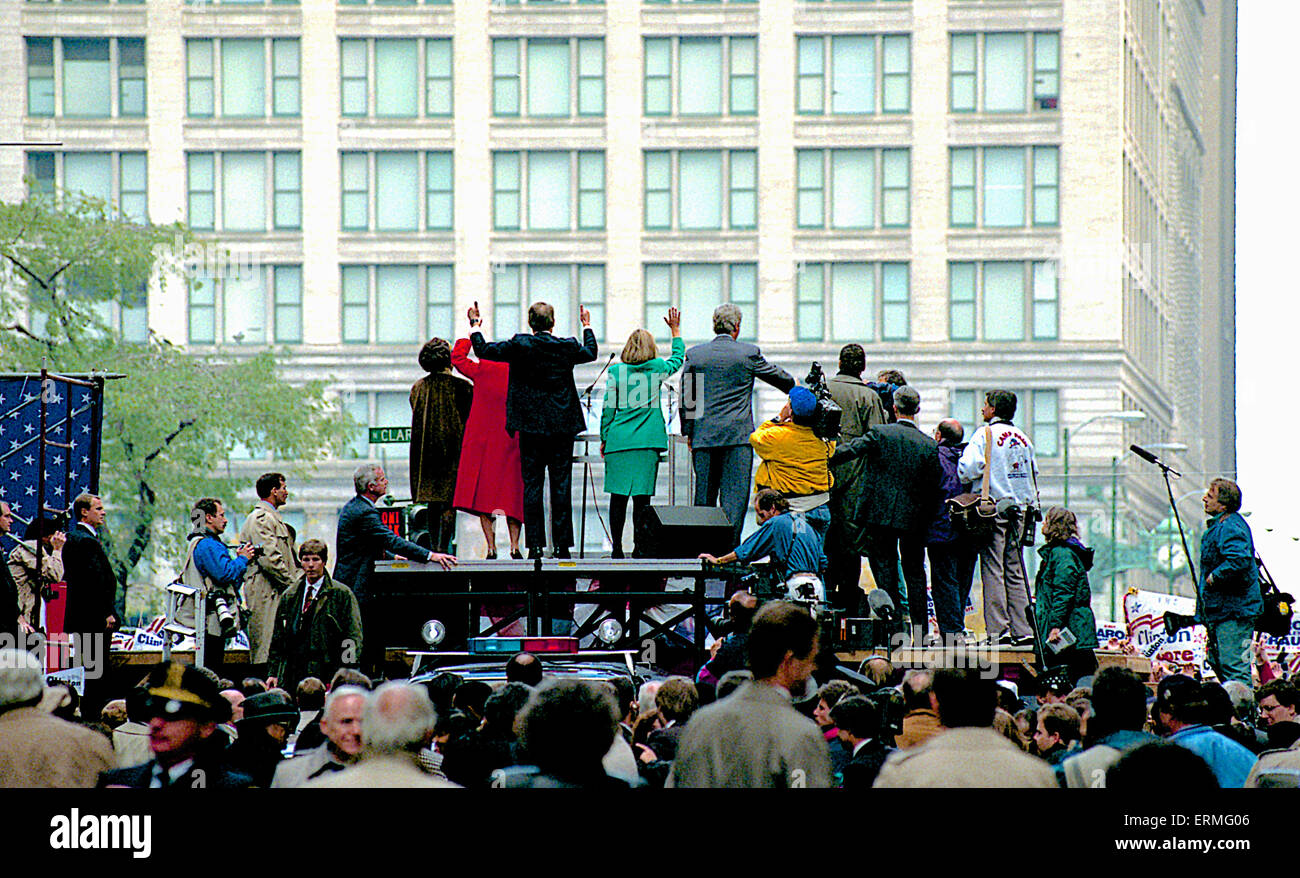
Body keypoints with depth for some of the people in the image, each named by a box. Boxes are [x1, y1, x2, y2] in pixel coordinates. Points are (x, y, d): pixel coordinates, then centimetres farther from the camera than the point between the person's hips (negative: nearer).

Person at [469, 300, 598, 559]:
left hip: (531, 425, -1)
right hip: (562, 426, 1)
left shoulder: (520, 345, -9)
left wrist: (475, 326, 15)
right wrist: (587, 326, 38)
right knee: (561, 485, 4)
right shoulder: (567, 347, -1)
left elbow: (483, 350, -2)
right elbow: (591, 352, 21)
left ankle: (535, 546, -1)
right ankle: (561, 545, 3)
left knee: (532, 484, 2)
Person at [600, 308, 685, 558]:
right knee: (642, 497, 0)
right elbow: (678, 359, 23)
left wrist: (604, 439, 11)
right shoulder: (657, 368, 2)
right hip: (647, 442, 0)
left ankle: (617, 548, 4)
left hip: (618, 440, 0)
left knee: (618, 496, 4)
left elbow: (608, 408, 3)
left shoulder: (616, 371, 1)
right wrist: (676, 331, 37)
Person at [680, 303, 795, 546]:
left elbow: (686, 397, 6)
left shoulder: (694, 354, 3)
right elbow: (779, 377, 14)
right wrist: (795, 387, 35)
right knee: (735, 495, -2)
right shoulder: (749, 353, -2)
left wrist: (688, 431, 15)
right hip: (738, 435, -2)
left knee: (704, 494, 8)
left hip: (704, 435, 2)